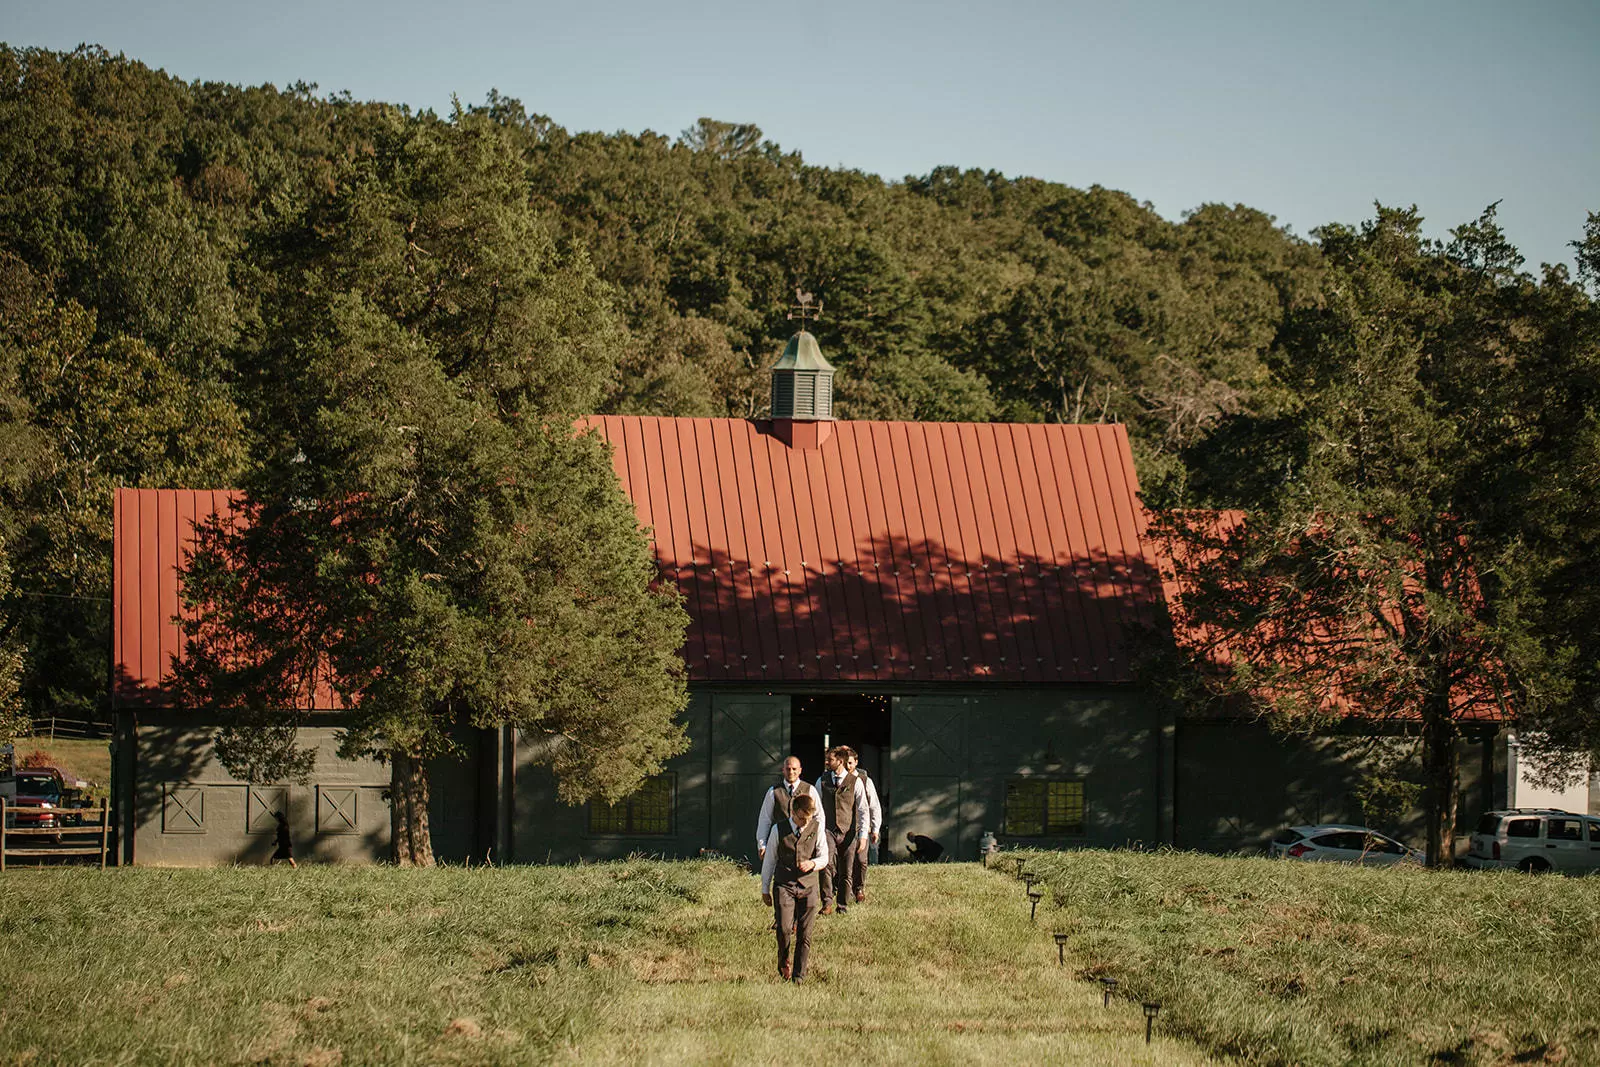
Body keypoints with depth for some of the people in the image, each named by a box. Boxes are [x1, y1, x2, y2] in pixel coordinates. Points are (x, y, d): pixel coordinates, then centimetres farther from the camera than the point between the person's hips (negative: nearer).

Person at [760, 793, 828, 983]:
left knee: (804, 934, 0)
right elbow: (769, 860, 7)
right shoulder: (779, 830, -2)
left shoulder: (817, 828, 2)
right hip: (784, 885, -1)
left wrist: (812, 863, -18)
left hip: (808, 886, 1)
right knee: (784, 928, -16)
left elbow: (824, 858, 6)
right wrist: (765, 889, 10)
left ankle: (798, 975, 10)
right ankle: (783, 962, 11)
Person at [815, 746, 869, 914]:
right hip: (828, 830, 1)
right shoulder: (822, 781, 8)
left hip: (848, 832, 0)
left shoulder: (855, 782, 1)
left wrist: (863, 836, -5)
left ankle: (842, 906, 19)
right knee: (827, 863, -24)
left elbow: (863, 810, 1)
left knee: (845, 872, 4)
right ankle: (827, 903, -22)